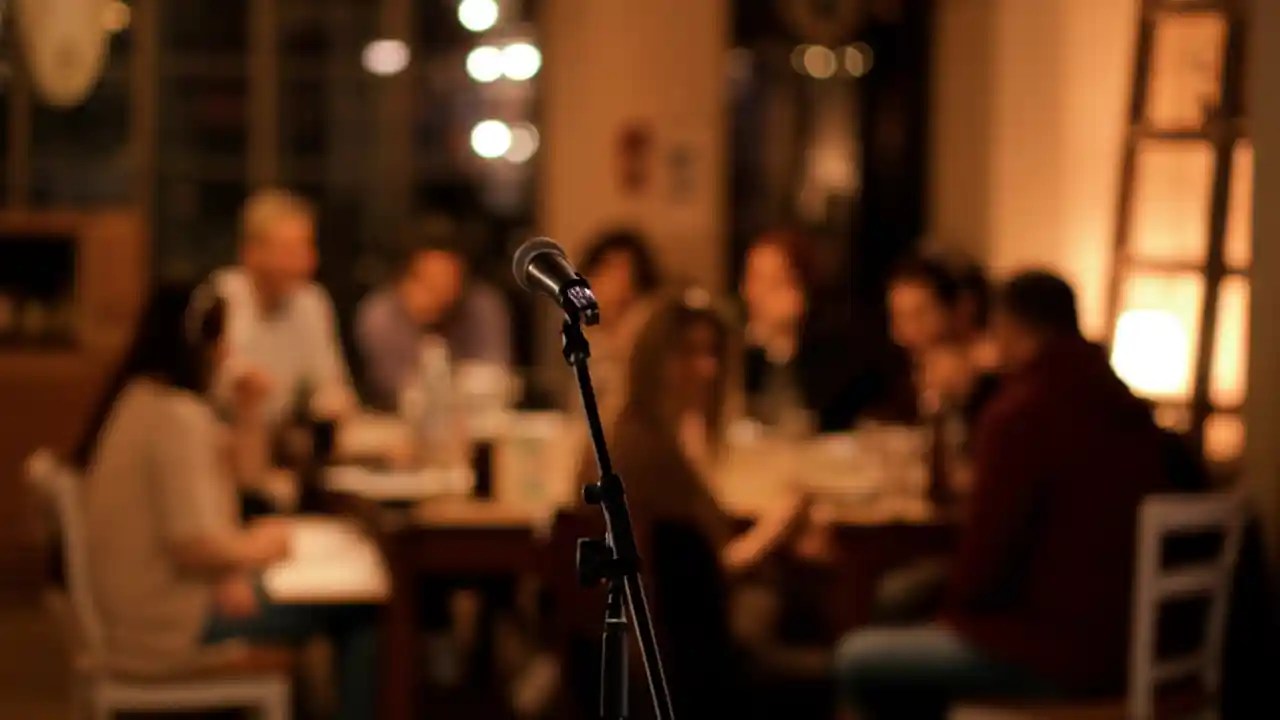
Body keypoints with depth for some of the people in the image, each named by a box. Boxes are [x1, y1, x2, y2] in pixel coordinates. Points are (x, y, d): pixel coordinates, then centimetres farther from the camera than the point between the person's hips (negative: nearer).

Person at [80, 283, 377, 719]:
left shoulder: (143, 397, 10)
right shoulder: (178, 416, -21)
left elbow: (231, 469, 21)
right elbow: (194, 545, -28)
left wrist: (247, 413, 6)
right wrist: (255, 548, -10)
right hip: (172, 625, -11)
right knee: (358, 608, -9)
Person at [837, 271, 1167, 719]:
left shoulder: (1021, 415, -18)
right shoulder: (1127, 409, 8)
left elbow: (982, 562, -16)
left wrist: (956, 603, 5)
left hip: (1055, 653, -9)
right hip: (1119, 642, 9)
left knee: (858, 659, 2)